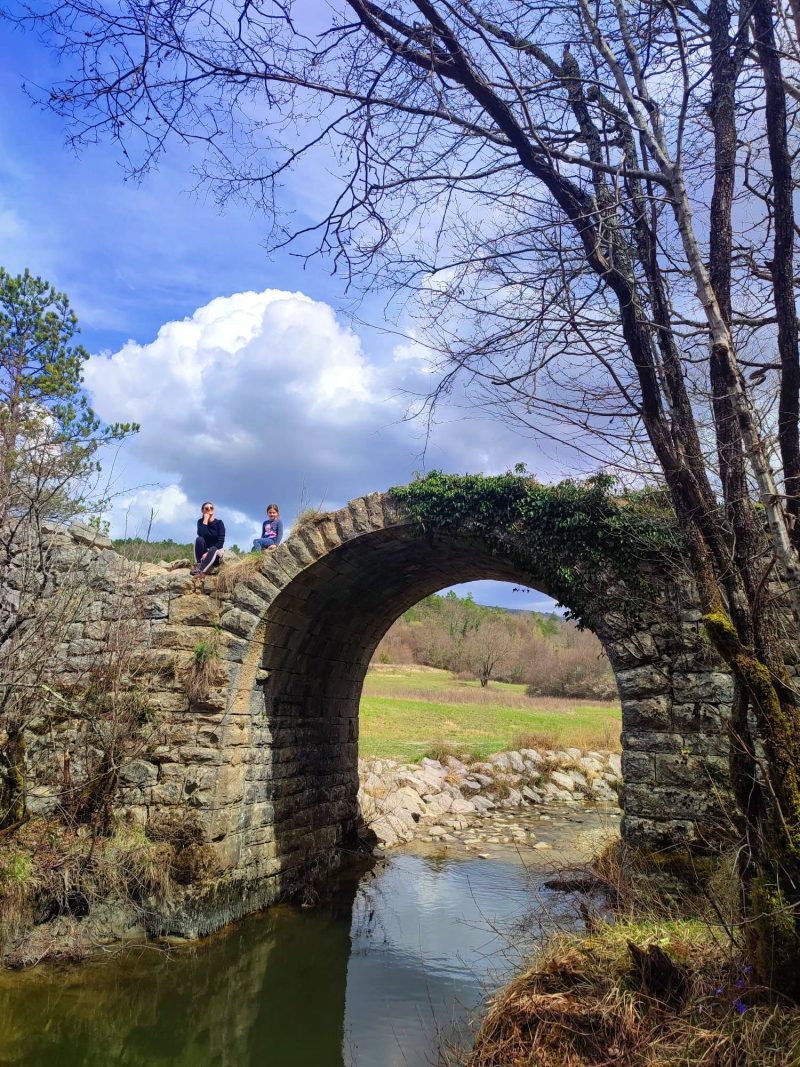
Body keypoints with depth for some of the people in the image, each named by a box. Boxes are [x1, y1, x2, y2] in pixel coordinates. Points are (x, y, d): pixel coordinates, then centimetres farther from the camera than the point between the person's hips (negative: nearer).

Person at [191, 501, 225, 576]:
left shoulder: (219, 522, -6)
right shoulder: (200, 521, -1)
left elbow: (221, 541, -15)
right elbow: (201, 535, -21)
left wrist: (208, 553, -24)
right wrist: (205, 520, -20)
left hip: (215, 551, -2)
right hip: (204, 552, 2)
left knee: (213, 550, -35)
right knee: (199, 539, -25)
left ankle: (200, 570, -54)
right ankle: (198, 564, -36)